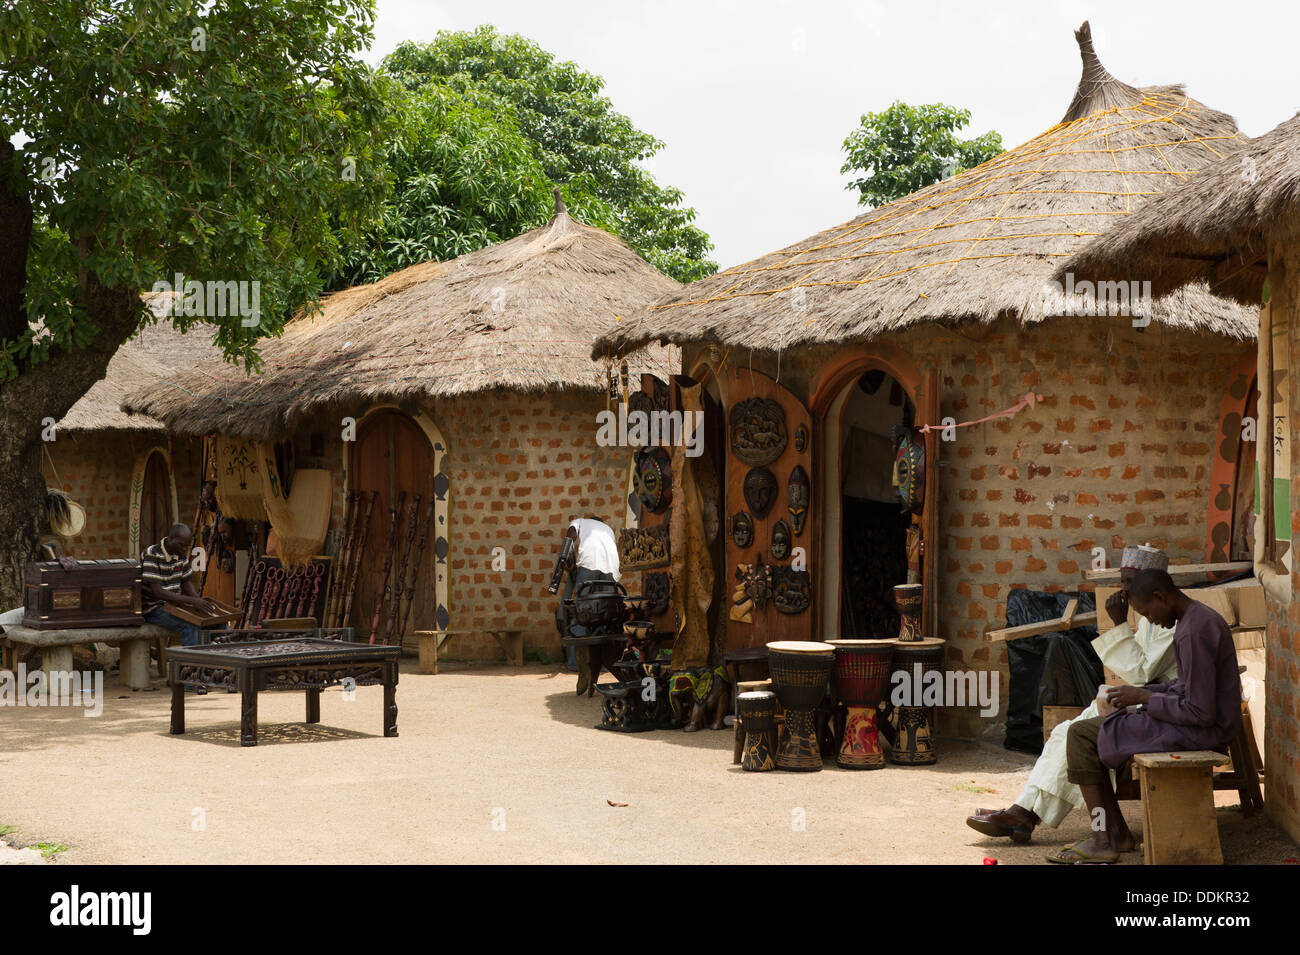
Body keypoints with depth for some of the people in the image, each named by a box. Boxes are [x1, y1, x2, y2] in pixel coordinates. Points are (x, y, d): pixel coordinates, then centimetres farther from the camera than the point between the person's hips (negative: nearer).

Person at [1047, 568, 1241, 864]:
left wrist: (1143, 698, -14)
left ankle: (1103, 841, -2)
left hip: (1200, 730, -11)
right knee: (1092, 730, 17)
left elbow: (1200, 712, -25)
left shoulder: (1193, 634, -24)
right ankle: (1116, 831, 16)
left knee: (1082, 735, -6)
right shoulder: (1201, 617, 10)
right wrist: (1143, 691, 8)